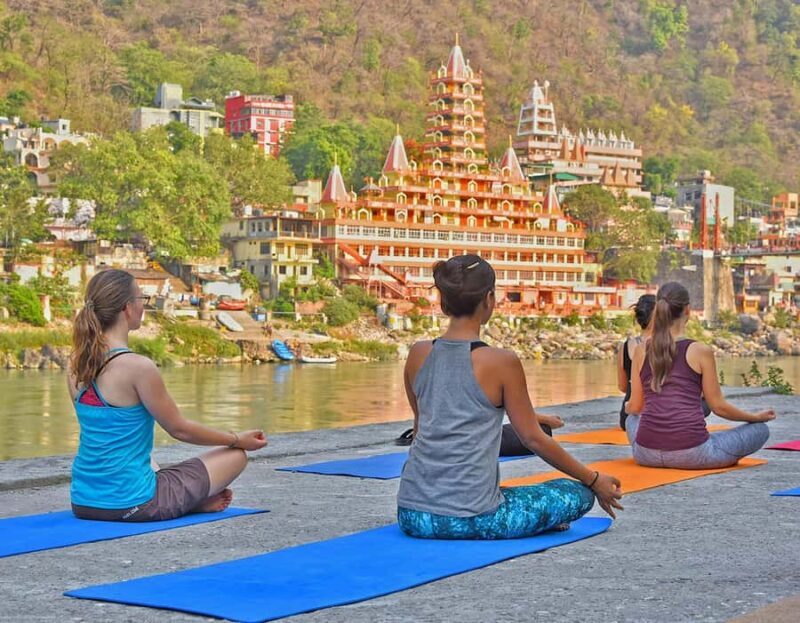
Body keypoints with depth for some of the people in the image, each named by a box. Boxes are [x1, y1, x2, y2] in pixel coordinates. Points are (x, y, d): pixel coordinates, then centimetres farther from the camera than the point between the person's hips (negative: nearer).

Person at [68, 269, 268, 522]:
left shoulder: (77, 365, 3)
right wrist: (238, 440, 8)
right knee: (236, 455, 11)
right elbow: (179, 428, -8)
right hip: (129, 504, -7)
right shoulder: (139, 367, -19)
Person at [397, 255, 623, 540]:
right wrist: (594, 481, 11)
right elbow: (533, 438, -2)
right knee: (579, 494, 14)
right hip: (471, 520, -5)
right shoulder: (501, 362, -11)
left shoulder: (418, 355, 4)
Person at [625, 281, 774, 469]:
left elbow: (634, 407, 11)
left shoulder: (641, 351, 6)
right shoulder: (701, 351, -3)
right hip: (691, 454, -3)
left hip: (646, 454, 3)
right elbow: (719, 406, 2)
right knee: (761, 430, 15)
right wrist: (757, 417, 19)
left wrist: (627, 406, 36)